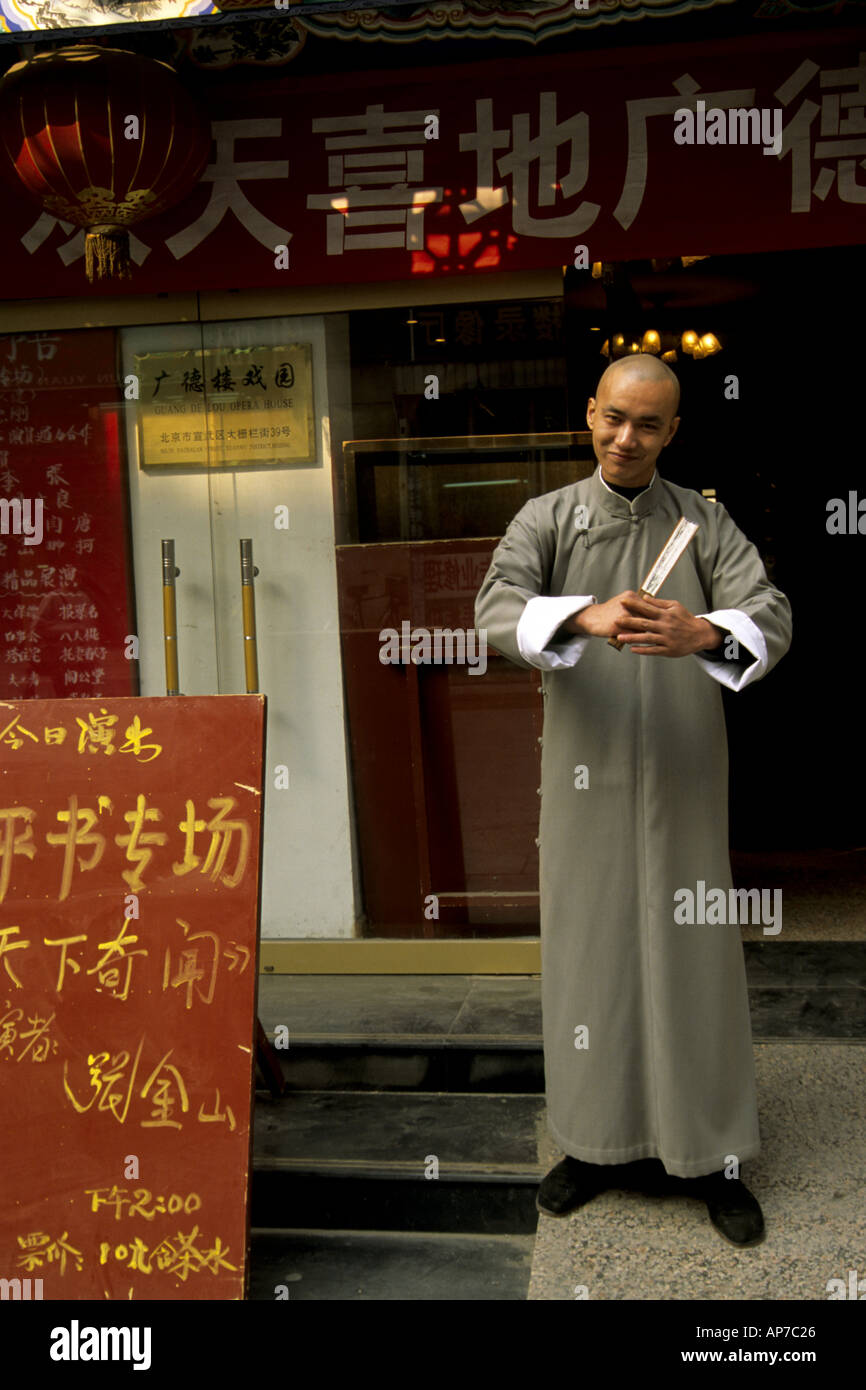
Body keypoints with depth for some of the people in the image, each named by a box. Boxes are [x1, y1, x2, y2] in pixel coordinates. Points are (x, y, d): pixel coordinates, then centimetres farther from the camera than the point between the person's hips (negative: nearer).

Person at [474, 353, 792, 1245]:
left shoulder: (705, 524, 3)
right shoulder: (546, 520, 2)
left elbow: (771, 620, -10)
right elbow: (497, 610, -15)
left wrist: (702, 634, -33)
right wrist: (584, 615, -35)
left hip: (682, 780, 0)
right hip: (585, 778, 0)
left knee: (691, 957, 6)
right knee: (590, 953, 9)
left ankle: (708, 1156, 22)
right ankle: (596, 1141, 26)